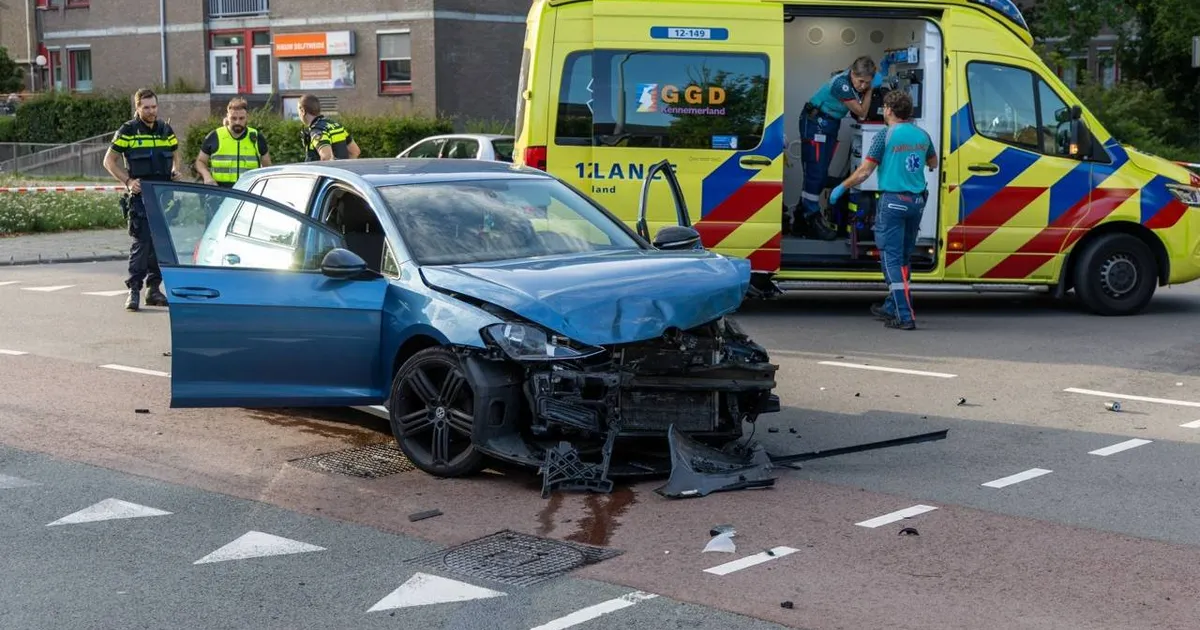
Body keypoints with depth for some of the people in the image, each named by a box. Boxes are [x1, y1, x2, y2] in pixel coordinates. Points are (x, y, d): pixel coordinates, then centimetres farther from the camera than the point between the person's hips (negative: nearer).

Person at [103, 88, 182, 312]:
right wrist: (128, 181, -10)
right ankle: (134, 290, -8)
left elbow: (176, 154, 27)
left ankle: (153, 289, 15)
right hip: (139, 195, -5)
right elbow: (109, 161, 2)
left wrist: (176, 171, 6)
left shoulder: (166, 130, 13)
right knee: (141, 242, -11)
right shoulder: (127, 131, -1)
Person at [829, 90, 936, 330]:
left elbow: (864, 172, -9)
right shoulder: (922, 135, 8)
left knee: (892, 259, -4)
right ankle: (892, 307, 30)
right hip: (917, 201, 6)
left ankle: (905, 316, -11)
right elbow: (933, 163, 26)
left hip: (893, 201, -6)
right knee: (903, 257, 17)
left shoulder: (886, 136, -10)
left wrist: (841, 188, 3)